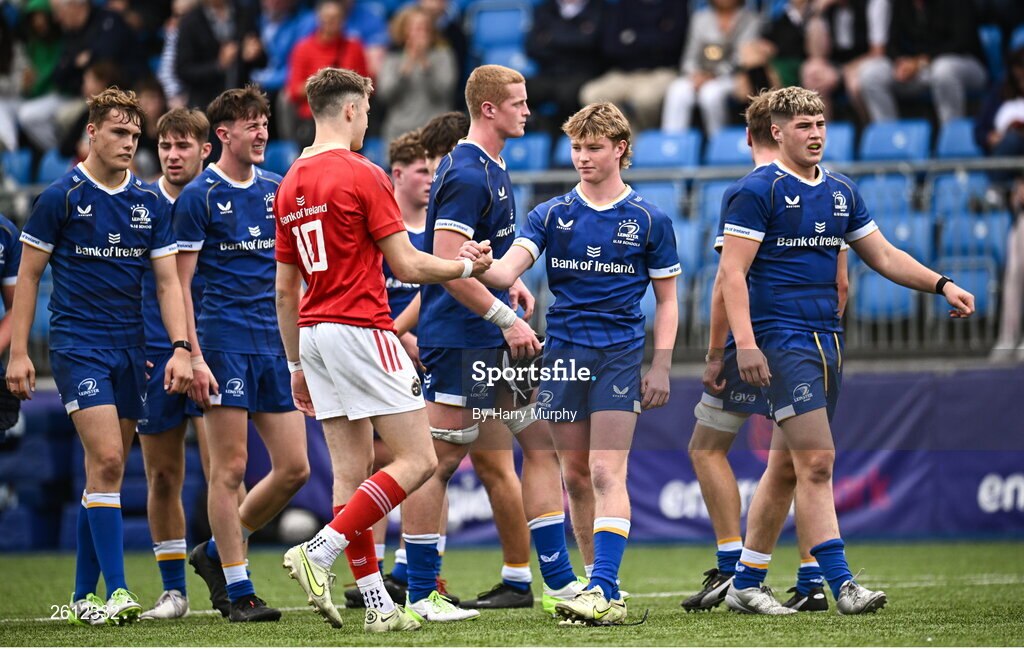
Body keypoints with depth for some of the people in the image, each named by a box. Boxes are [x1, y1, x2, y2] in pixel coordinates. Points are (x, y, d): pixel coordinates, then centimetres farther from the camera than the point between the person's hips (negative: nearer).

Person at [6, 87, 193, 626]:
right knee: (105, 460, -17)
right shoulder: (61, 197, -4)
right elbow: (27, 276, 1)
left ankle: (83, 595, 14)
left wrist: (180, 348, -4)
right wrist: (19, 353, -4)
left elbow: (168, 281, 9)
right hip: (77, 344, -5)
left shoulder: (149, 203, 9)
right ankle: (115, 589, -18)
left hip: (130, 349, 5)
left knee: (107, 471, 6)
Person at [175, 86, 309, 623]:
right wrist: (194, 356, -13)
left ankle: (218, 552, 20)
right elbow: (179, 284, -5)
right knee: (230, 469, -5)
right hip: (224, 341, -6)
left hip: (276, 342, 6)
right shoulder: (199, 196, -4)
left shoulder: (278, 190, 13)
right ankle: (236, 592, 1)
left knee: (294, 468, 2)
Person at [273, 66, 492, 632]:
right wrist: (467, 266, 6)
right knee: (417, 460, -5)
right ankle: (319, 553, -15)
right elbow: (407, 266, -11)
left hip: (312, 332, 8)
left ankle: (377, 603, 4)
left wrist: (297, 364, 21)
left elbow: (285, 289, 15)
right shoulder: (362, 176, -11)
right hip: (361, 328, -8)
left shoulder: (290, 186, 13)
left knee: (352, 473, 7)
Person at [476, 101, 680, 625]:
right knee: (574, 475, 5)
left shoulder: (649, 220, 4)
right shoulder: (552, 215, 7)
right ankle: (601, 588, 14)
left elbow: (666, 300, 8)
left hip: (619, 355, -3)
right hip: (562, 353, 3)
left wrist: (661, 367, 0)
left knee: (607, 474, -14)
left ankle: (603, 590, -21)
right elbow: (507, 270, -6)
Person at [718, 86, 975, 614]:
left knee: (786, 467, 11)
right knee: (816, 459, -15)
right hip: (780, 339, -7)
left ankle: (746, 584, 19)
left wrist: (942, 285, 7)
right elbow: (732, 271, -11)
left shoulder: (841, 192, 14)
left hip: (826, 340, 7)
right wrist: (745, 343, -21)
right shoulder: (758, 191, -7)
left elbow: (883, 255, 20)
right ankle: (841, 585, -18)